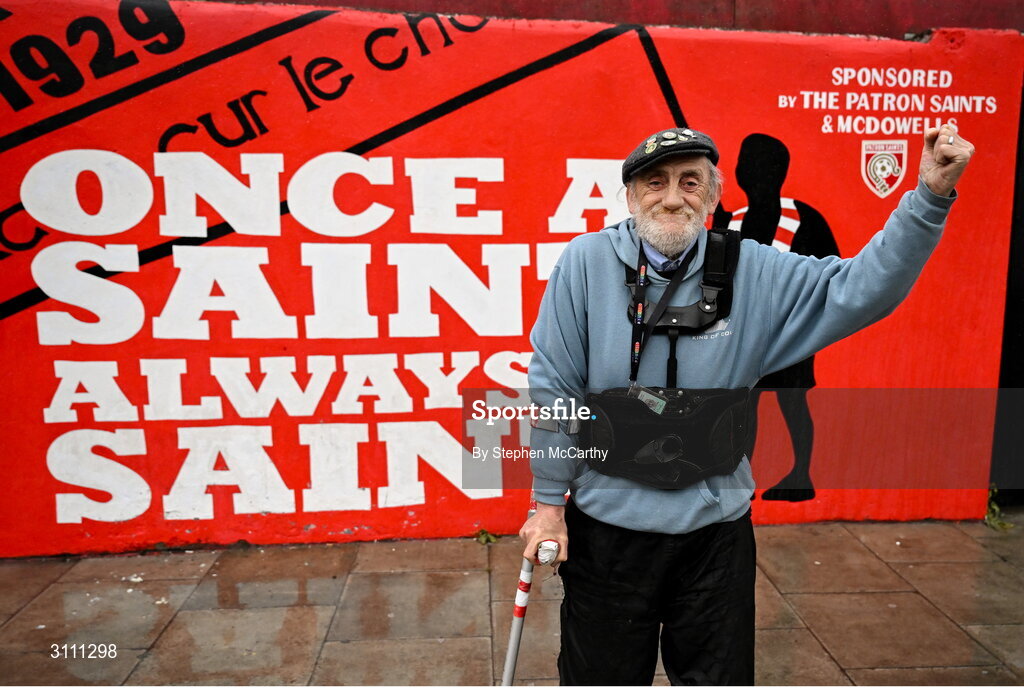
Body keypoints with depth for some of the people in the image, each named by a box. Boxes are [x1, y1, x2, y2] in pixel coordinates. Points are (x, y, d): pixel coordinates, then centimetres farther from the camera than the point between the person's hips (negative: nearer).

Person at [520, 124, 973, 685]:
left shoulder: (753, 273, -5)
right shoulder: (586, 262, -12)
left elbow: (861, 288, -6)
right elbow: (554, 388, -9)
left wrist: (931, 196, -19)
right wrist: (548, 502, -5)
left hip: (716, 525, 2)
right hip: (607, 524, -1)